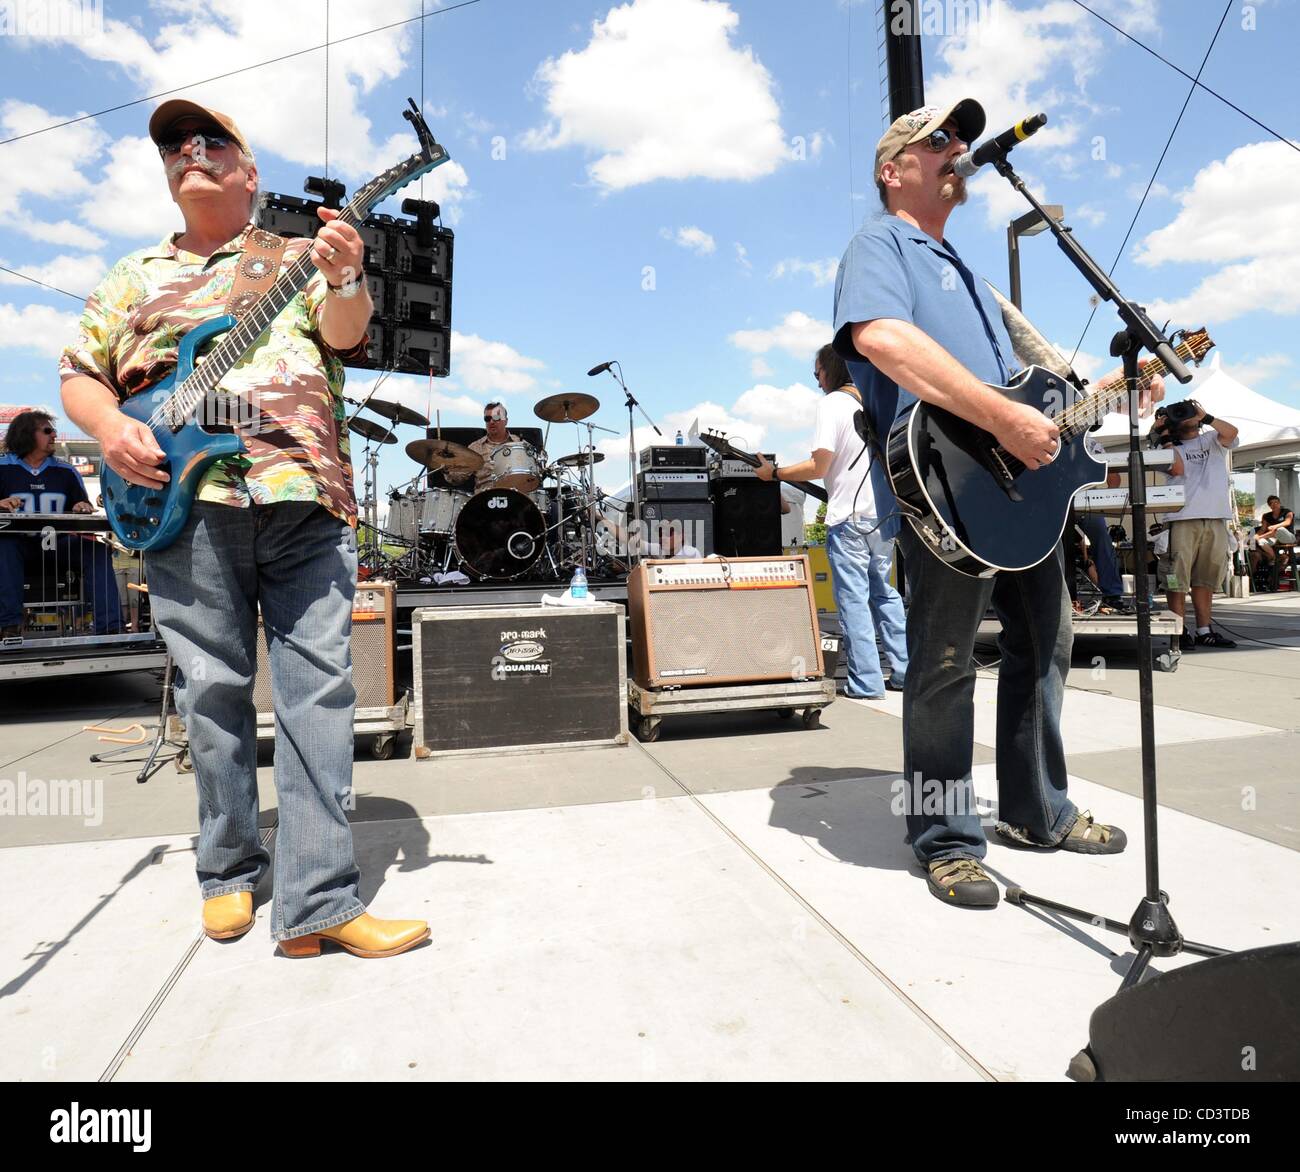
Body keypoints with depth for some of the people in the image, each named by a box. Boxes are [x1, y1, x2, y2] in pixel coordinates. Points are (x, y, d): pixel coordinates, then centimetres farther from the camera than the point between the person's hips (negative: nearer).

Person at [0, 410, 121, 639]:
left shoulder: (66, 472, 14)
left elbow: (85, 508, 18)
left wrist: (85, 507, -7)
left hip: (58, 547, 2)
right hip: (19, 547, -2)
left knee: (97, 550, -25)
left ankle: (108, 628, -34)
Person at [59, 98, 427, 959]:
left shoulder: (298, 256, 19)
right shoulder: (136, 276, 25)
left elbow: (343, 333, 0)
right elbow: (80, 374, 23)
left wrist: (345, 282, -22)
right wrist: (111, 427, 0)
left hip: (306, 496, -2)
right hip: (182, 499, 2)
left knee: (320, 688, -8)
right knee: (213, 690, 4)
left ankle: (317, 903, -4)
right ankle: (230, 872, 21)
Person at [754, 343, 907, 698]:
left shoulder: (831, 403, -7)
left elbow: (818, 466, -14)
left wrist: (773, 473, -3)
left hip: (849, 516, -7)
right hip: (884, 513, 7)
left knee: (853, 598, -3)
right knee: (883, 592, 16)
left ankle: (866, 682, -3)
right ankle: (904, 671, 17)